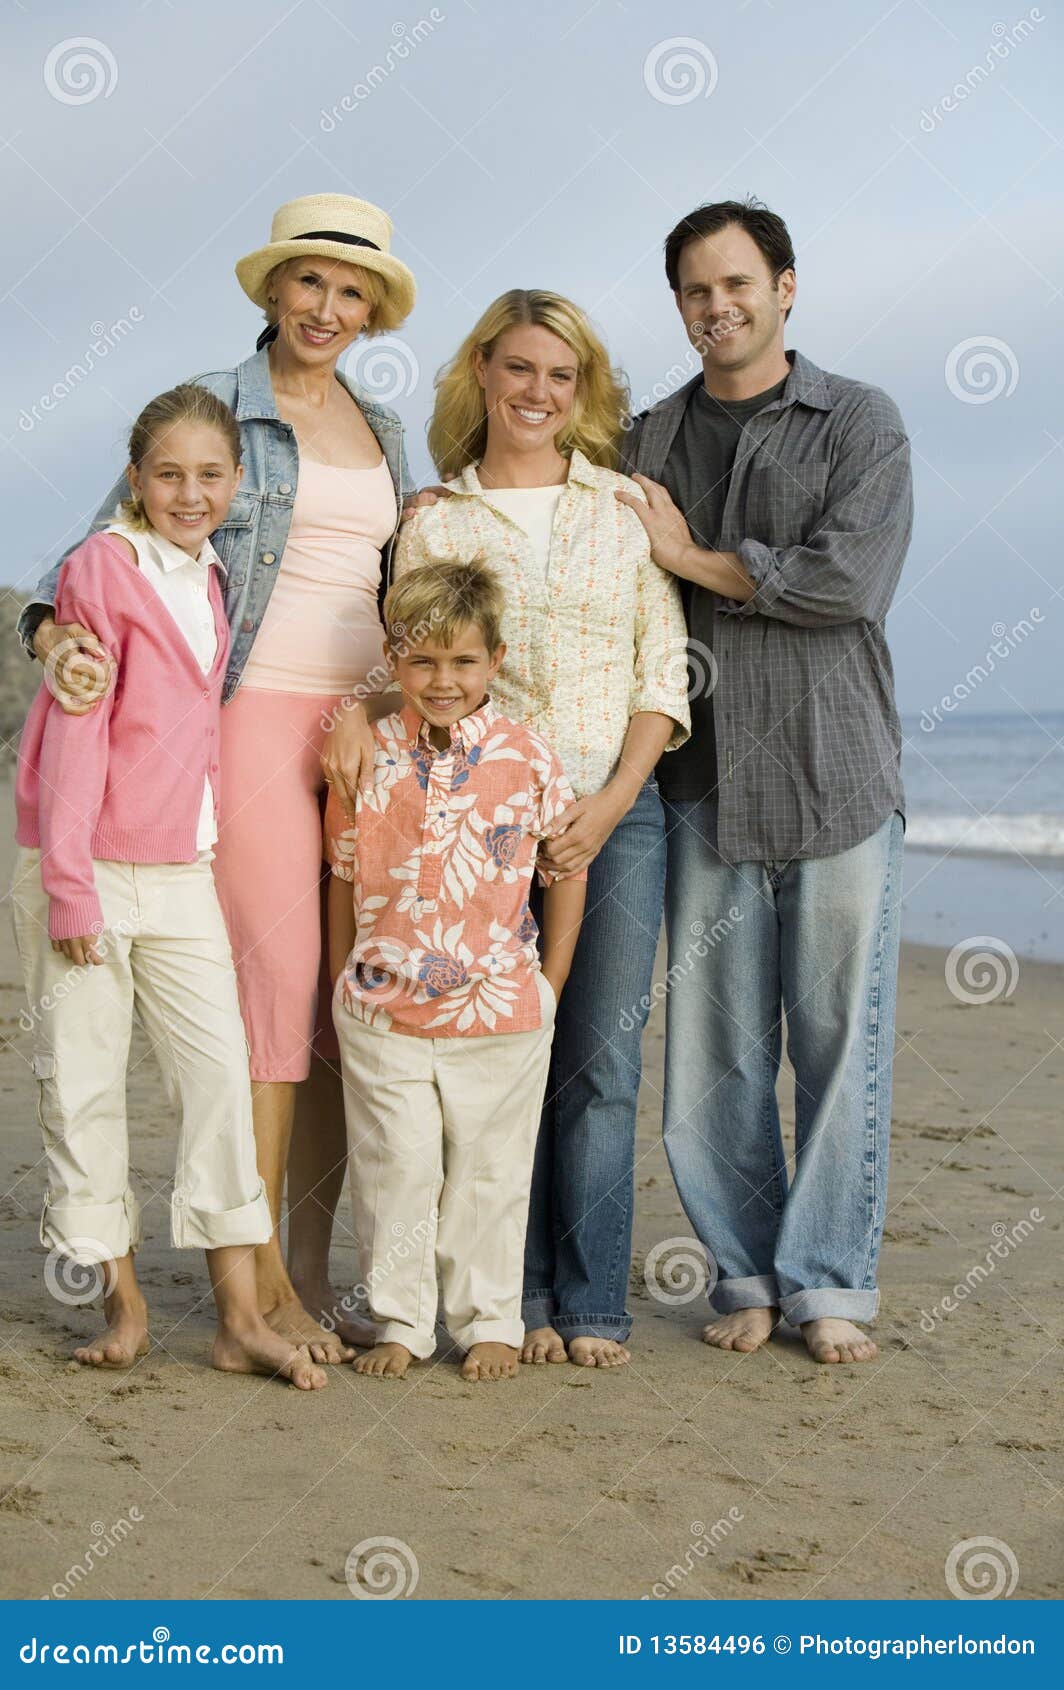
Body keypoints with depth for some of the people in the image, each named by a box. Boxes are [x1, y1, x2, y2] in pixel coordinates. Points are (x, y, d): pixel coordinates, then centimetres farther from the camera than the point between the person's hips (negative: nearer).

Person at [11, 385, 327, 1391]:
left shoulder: (209, 580, 12)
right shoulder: (100, 568, -8)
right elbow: (75, 731, -11)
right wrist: (69, 883, -13)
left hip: (181, 872, 6)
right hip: (84, 869, -5)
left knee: (221, 1071, -1)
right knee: (82, 1081, 2)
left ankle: (240, 1318, 2)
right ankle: (123, 1303, 14)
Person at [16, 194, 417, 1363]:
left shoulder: (381, 429, 18)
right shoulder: (214, 407, 2)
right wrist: (56, 629, -21)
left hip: (364, 727, 6)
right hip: (255, 718, -6)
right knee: (278, 984, -10)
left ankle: (311, 1276, 12)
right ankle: (261, 1285, -3)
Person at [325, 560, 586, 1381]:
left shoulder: (528, 757, -3)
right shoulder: (368, 759, 0)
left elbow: (567, 871, 6)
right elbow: (344, 881, 9)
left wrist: (549, 988, 5)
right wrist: (341, 988, 8)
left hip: (500, 1011, 0)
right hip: (384, 1007, 1)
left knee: (489, 1174, 8)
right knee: (394, 1170, 5)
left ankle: (490, 1323, 21)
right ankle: (400, 1323, 18)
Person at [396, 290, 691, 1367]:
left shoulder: (628, 510, 8)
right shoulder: (435, 523, 7)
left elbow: (664, 675, 5)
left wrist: (611, 803, -8)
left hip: (616, 816, 1)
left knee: (602, 1064, -1)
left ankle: (592, 1305, 6)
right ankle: (524, 1300, 9)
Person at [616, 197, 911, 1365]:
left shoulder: (858, 423, 4)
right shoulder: (647, 444, 14)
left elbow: (853, 580, -10)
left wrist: (694, 558, -5)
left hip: (837, 782, -2)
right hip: (704, 787, 2)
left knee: (839, 1038, 0)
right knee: (713, 1047, 2)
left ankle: (828, 1283, 11)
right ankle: (748, 1275, 16)